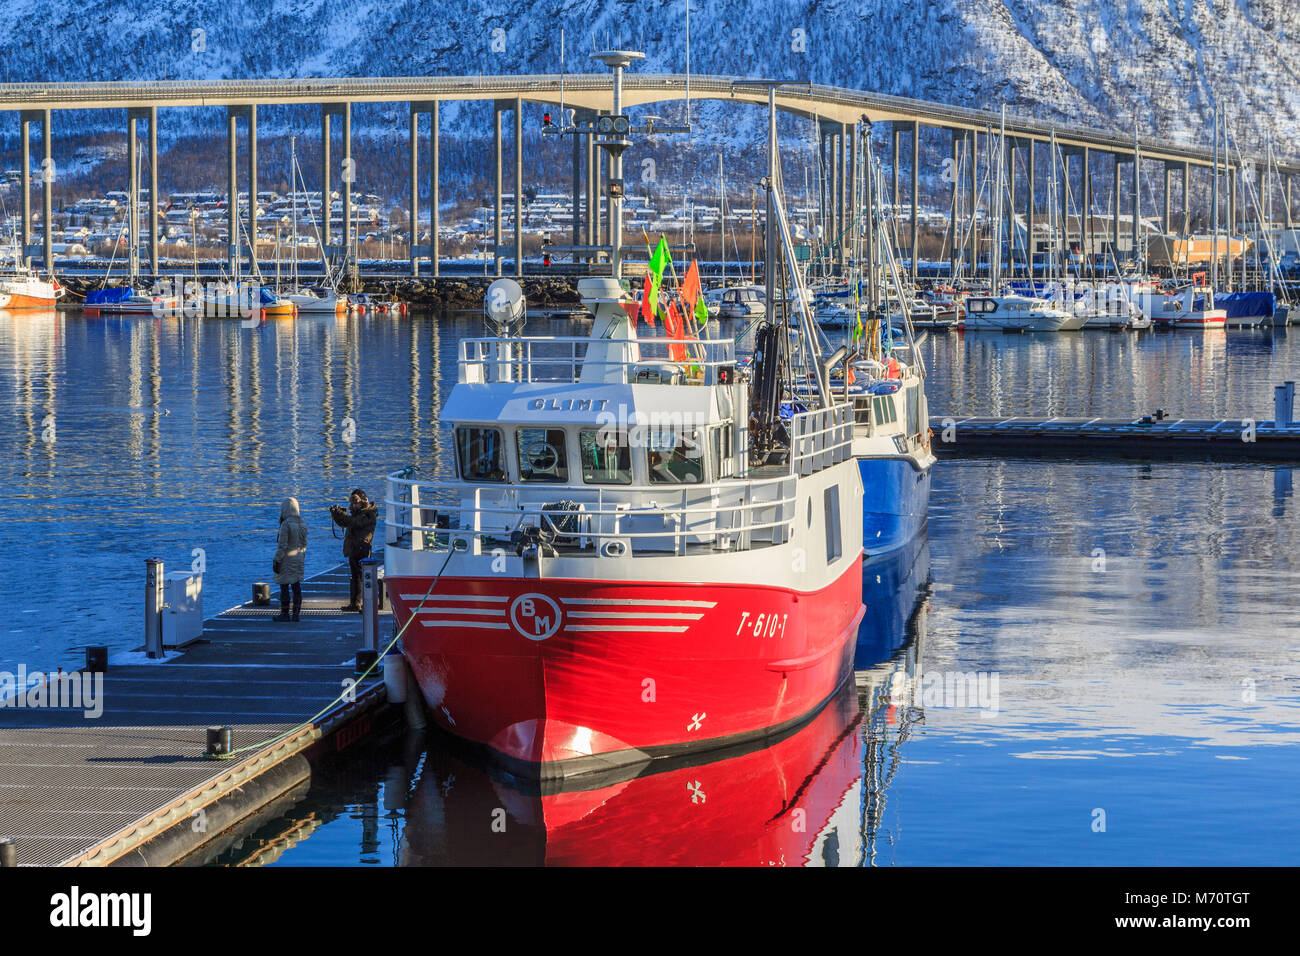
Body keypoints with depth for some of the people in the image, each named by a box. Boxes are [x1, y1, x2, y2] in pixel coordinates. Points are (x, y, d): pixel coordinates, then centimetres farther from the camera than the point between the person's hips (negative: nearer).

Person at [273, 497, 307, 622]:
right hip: (299, 558, 7)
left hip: (286, 559, -7)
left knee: (284, 587, 0)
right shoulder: (302, 523, 5)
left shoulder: (286, 524, -18)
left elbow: (282, 545, -19)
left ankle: (285, 614, 4)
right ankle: (295, 614, 10)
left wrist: (277, 561, -14)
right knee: (296, 586, 8)